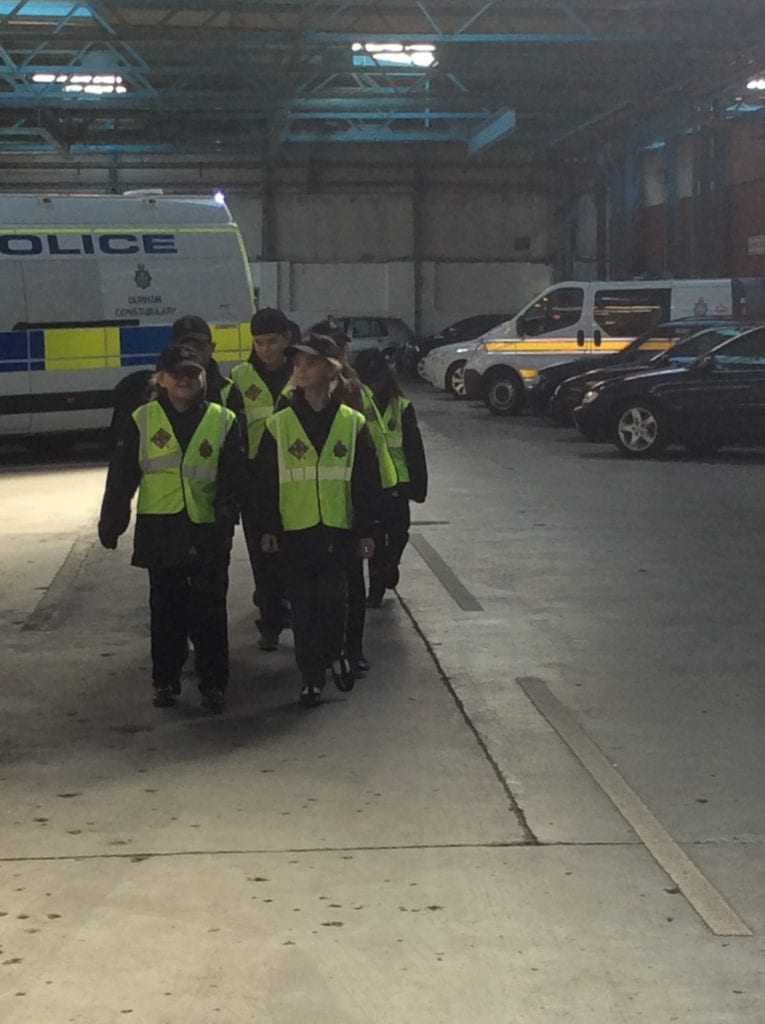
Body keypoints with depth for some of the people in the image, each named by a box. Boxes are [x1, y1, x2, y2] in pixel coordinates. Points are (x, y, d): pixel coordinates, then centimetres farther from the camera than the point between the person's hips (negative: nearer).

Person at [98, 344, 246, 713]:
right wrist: (111, 524, 1)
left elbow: (233, 479, 1)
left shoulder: (224, 421, 2)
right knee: (166, 609, 9)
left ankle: (213, 683, 10)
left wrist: (226, 517, -11)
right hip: (159, 530, 1)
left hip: (208, 532, 0)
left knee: (210, 611, 2)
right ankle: (165, 681, 19)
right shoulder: (142, 421, 2)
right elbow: (121, 476, 4)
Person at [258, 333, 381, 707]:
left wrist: (366, 531, 0)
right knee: (303, 607, 4)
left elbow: (367, 481, 3)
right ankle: (311, 676, 17)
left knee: (334, 600, -4)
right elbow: (267, 483, 4)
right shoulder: (279, 426, 1)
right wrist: (268, 529, 0)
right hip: (295, 532, 1)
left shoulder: (353, 423, 1)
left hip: (339, 531, -1)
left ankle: (334, 651, 26)